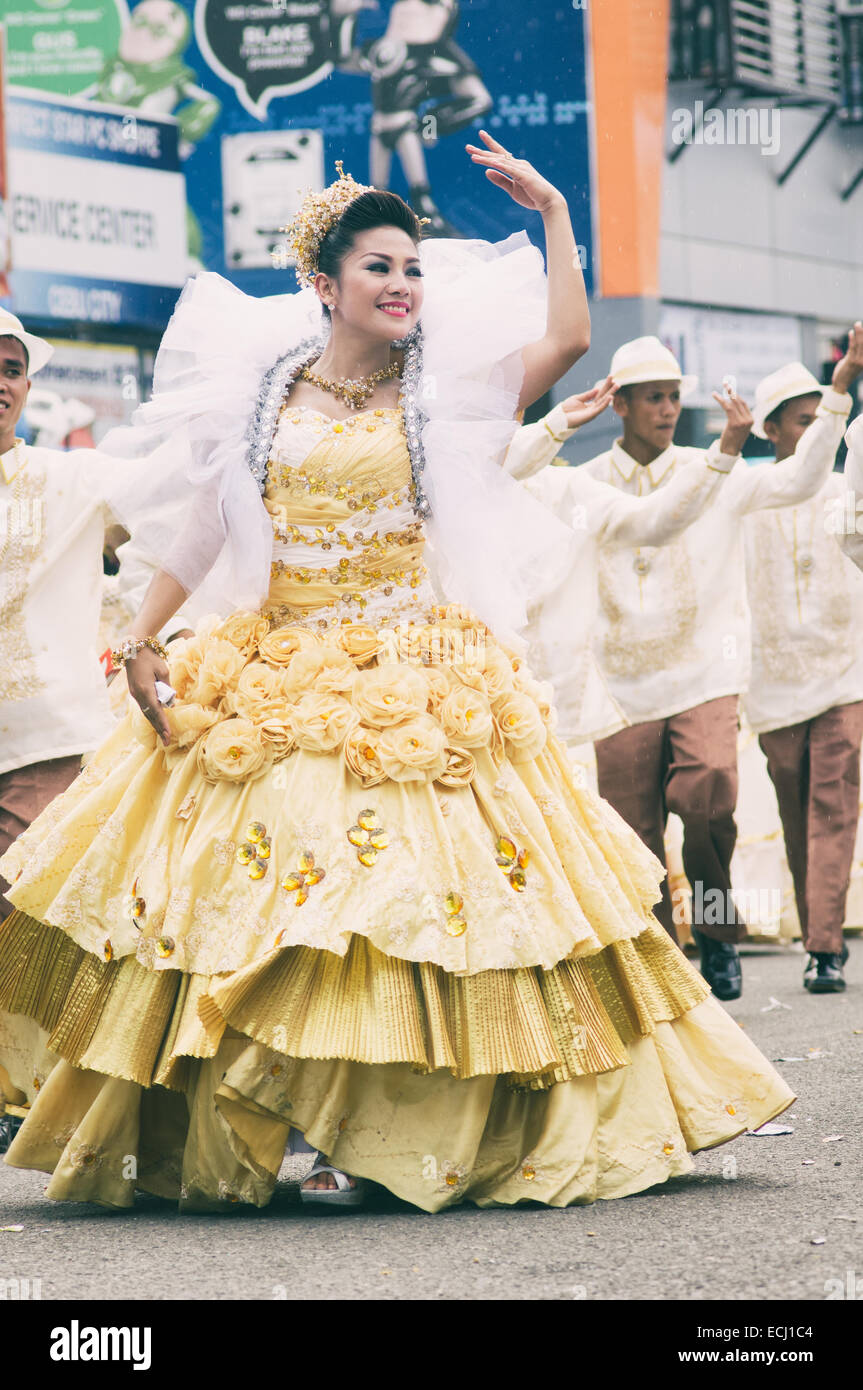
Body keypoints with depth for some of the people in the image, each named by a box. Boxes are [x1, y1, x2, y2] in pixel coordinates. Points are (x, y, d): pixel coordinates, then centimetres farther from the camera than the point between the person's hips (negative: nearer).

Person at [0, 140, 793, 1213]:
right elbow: (204, 532, 12)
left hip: (416, 692, -1)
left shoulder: (445, 391, 5)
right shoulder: (261, 397, 8)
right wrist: (140, 642, 3)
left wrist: (553, 211, -5)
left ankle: (354, 1142, -4)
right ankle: (225, 1145, 4)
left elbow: (567, 337, -8)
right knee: (245, 900, -4)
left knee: (389, 899, -9)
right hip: (275, 693, 1)